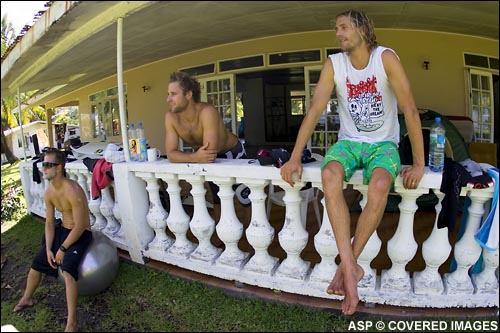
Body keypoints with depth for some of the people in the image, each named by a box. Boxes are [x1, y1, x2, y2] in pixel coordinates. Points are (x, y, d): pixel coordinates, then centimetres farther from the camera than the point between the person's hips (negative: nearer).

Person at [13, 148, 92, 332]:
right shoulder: (49, 193, -3)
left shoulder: (73, 191, -29)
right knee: (37, 263, 16)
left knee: (68, 270, -27)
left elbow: (79, 226, -26)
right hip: (62, 229, 8)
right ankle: (27, 298, 46)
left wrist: (62, 249, -18)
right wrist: (48, 249, -3)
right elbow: (49, 223, 5)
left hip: (81, 234, -8)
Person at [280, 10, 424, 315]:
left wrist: (419, 164, -17)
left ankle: (348, 264, -16)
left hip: (384, 144, -2)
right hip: (349, 141, 2)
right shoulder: (334, 64, -1)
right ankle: (351, 268, -29)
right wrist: (295, 157, -15)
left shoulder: (386, 58, -10)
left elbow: (410, 110, -13)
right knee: (330, 175, -33)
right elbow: (315, 110, -7)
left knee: (380, 185, -35)